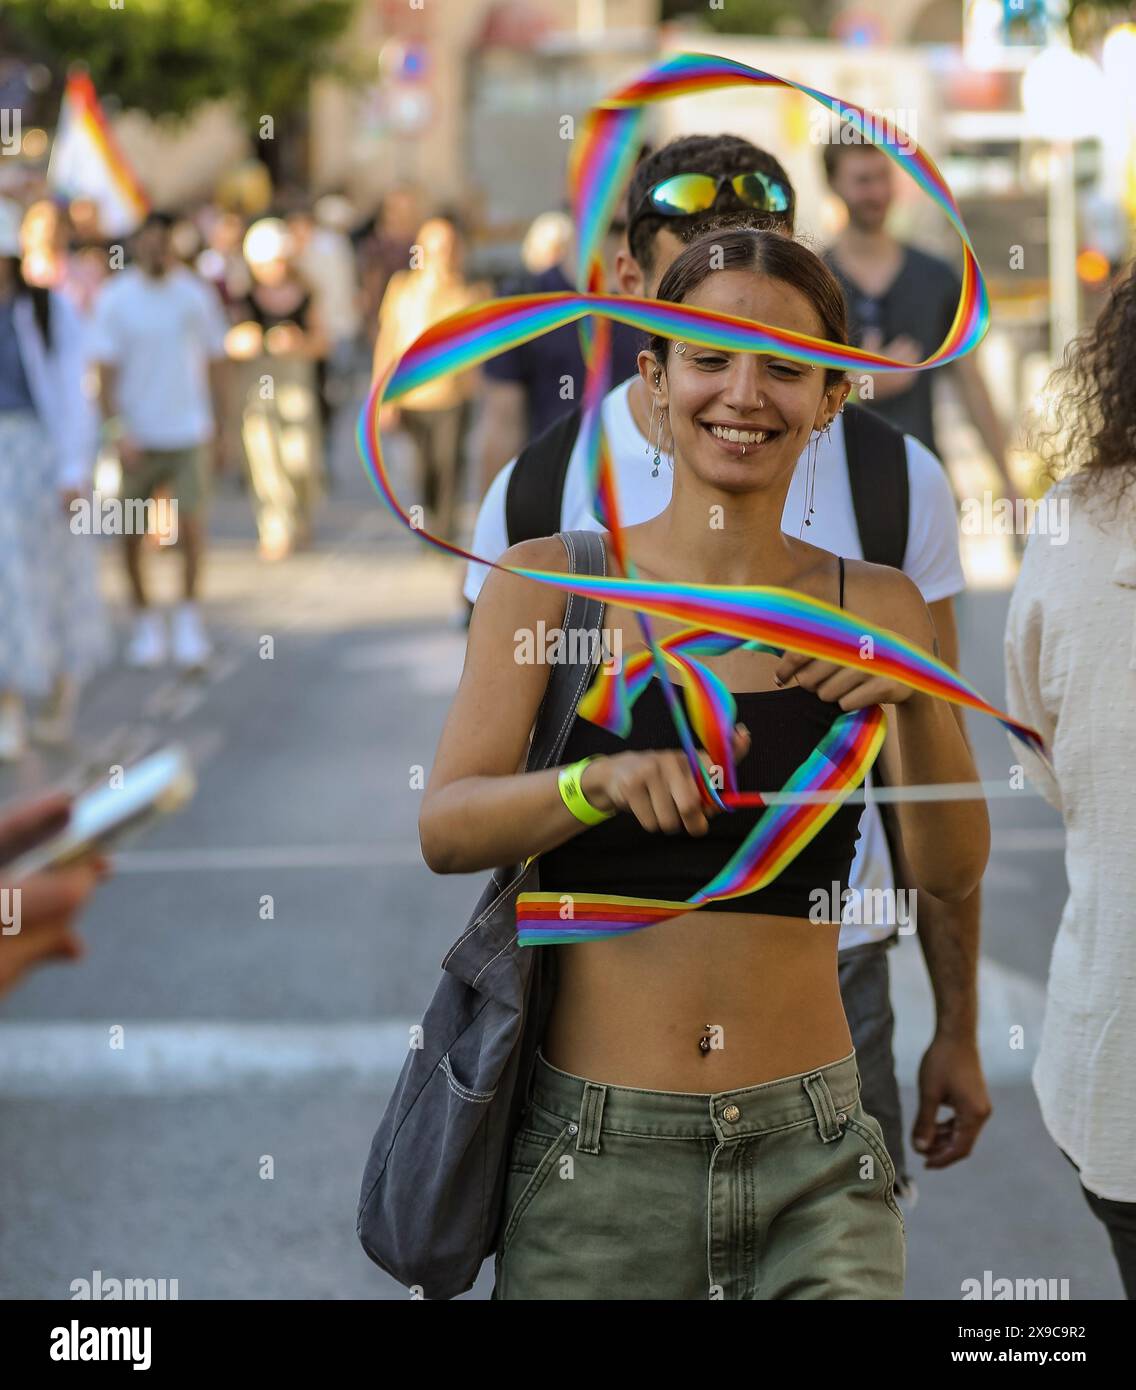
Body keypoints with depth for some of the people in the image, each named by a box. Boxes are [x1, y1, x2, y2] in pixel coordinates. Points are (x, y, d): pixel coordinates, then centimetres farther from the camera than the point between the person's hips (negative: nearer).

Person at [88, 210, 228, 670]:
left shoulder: (196, 294, 1)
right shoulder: (114, 298, -5)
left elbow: (214, 361, 9)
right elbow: (105, 368, -7)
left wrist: (217, 422, 10)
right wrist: (117, 428, -16)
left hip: (188, 430, 0)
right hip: (137, 435, 0)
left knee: (191, 523, -8)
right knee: (133, 532, 5)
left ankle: (189, 613, 9)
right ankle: (145, 620, 21)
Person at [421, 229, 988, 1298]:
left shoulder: (873, 607, 6)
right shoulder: (550, 582, 1)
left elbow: (952, 871, -2)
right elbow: (445, 829, -10)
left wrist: (917, 703, -21)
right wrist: (607, 782, -29)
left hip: (814, 1160, 1)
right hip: (596, 1157, -1)